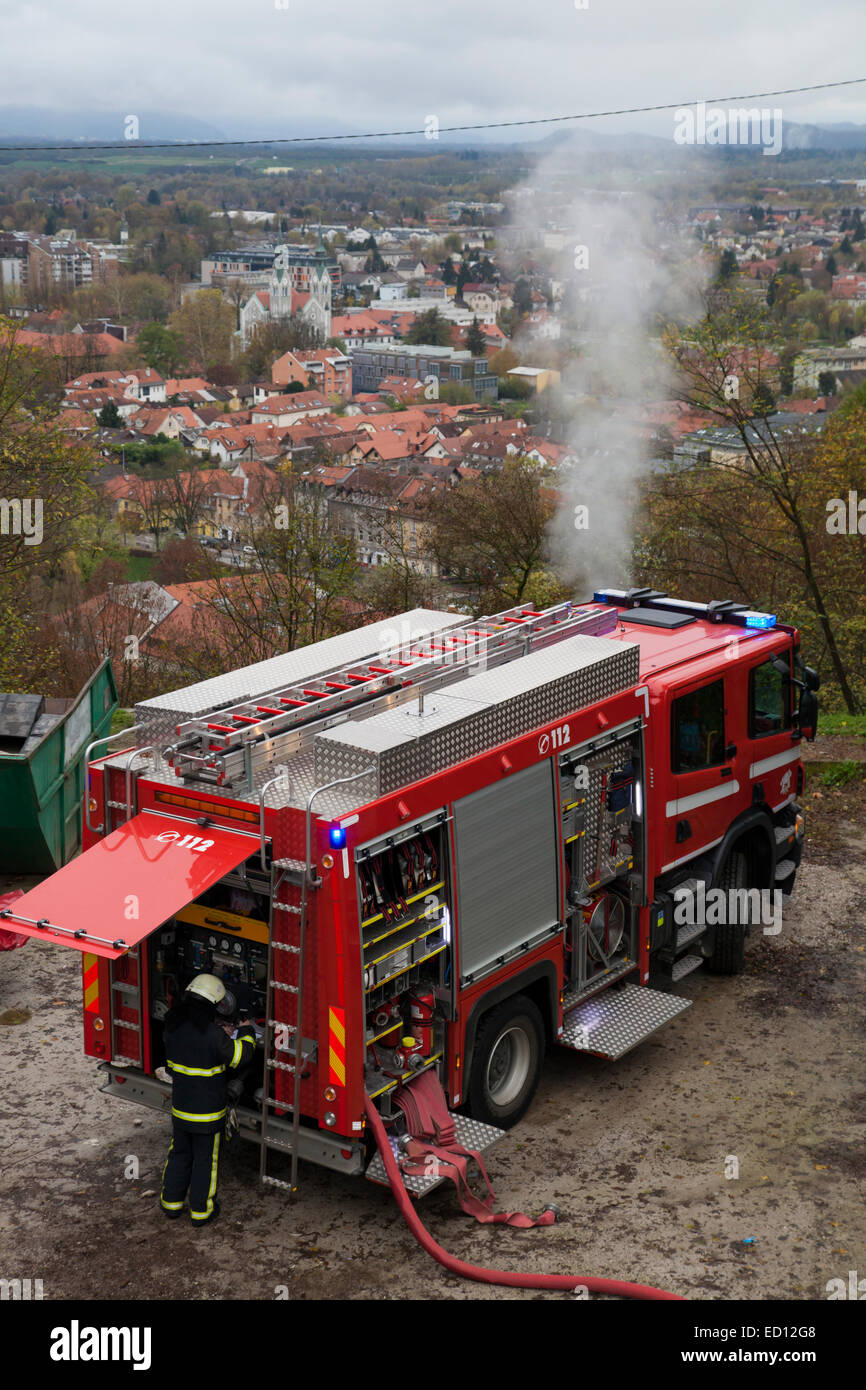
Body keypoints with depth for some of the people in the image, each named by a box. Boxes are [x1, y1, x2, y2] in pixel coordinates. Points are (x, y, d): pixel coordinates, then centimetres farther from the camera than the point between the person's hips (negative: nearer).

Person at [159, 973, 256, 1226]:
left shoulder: (173, 1026, -7)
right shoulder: (212, 1035, -26)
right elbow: (239, 1056, -14)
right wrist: (246, 1033, 4)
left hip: (180, 1108, 5)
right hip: (208, 1112, -5)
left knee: (179, 1155, 23)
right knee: (205, 1160, 11)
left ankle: (171, 1203, 32)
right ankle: (201, 1210, 22)